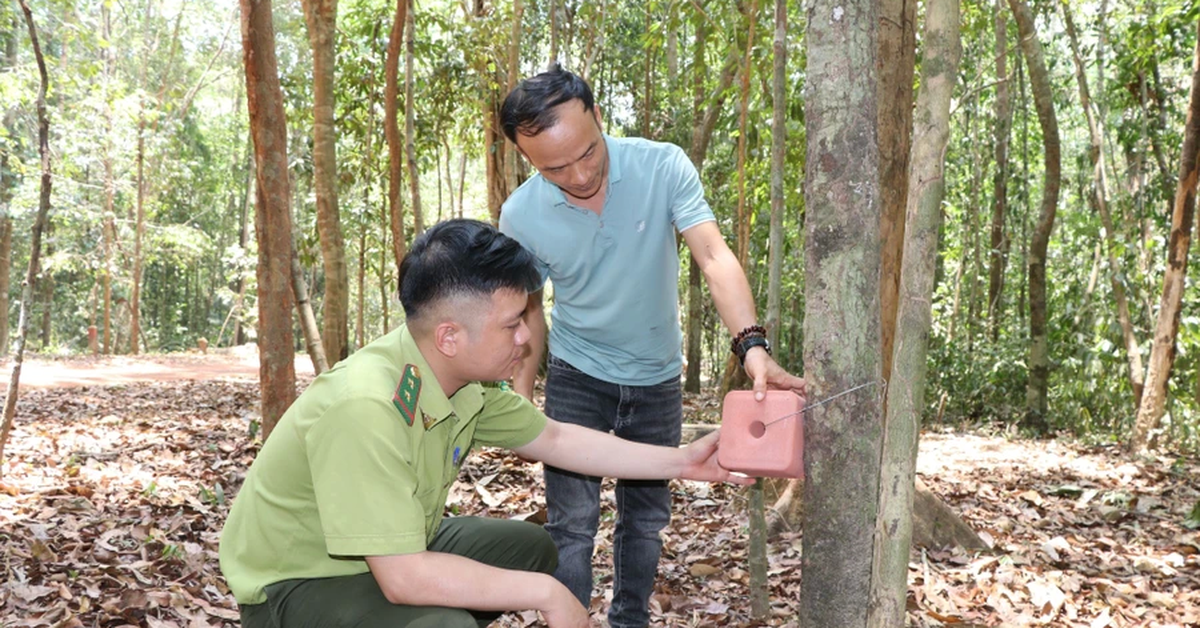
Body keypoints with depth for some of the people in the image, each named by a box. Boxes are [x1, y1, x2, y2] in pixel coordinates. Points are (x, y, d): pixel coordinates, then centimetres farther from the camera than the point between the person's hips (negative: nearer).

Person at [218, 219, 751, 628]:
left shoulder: (466, 380, -8)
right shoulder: (366, 407, -35)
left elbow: (555, 439, 7)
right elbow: (403, 578, -35)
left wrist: (680, 461, 5)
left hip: (395, 552, 9)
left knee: (530, 548, 11)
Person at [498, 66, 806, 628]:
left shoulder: (663, 167, -21)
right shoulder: (521, 216, -17)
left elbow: (714, 255, -29)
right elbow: (530, 308, -2)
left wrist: (752, 345, -43)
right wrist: (521, 393, -2)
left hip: (658, 378, 1)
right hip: (576, 378, -1)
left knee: (646, 517, 15)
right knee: (571, 524, -3)